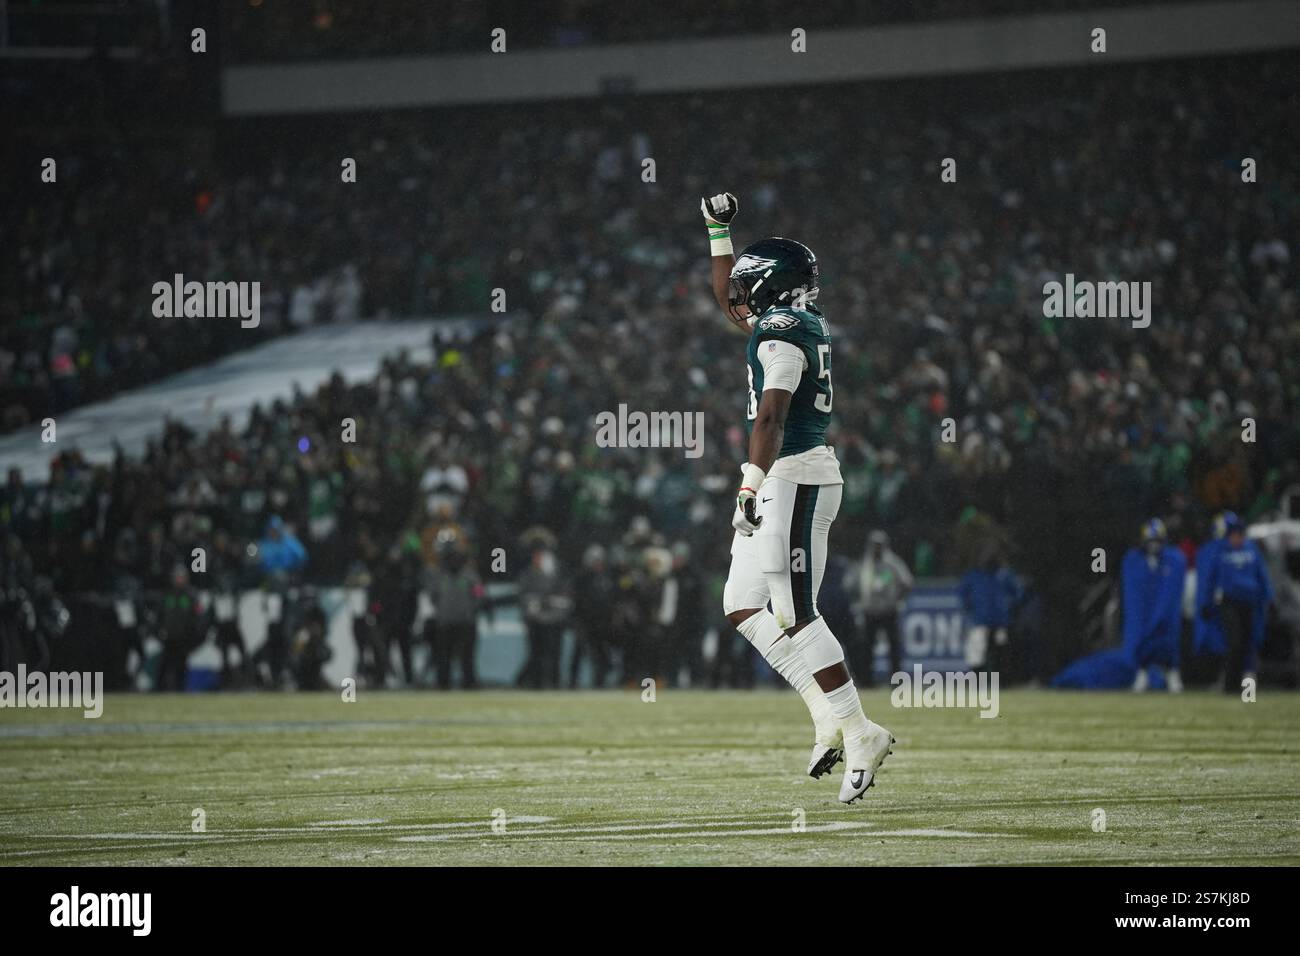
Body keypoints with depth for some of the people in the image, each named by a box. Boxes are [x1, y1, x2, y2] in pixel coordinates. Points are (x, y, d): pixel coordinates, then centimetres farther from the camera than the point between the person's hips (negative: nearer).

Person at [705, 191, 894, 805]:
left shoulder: (782, 335, -12)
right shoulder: (795, 324, 17)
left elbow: (770, 417, -22)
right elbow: (728, 303, 36)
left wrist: (752, 487, -25)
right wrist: (719, 231, 33)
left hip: (792, 477, -10)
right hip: (787, 481, 10)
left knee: (794, 612, -12)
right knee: (743, 606, 8)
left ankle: (858, 731, -12)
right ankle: (830, 716, 3)